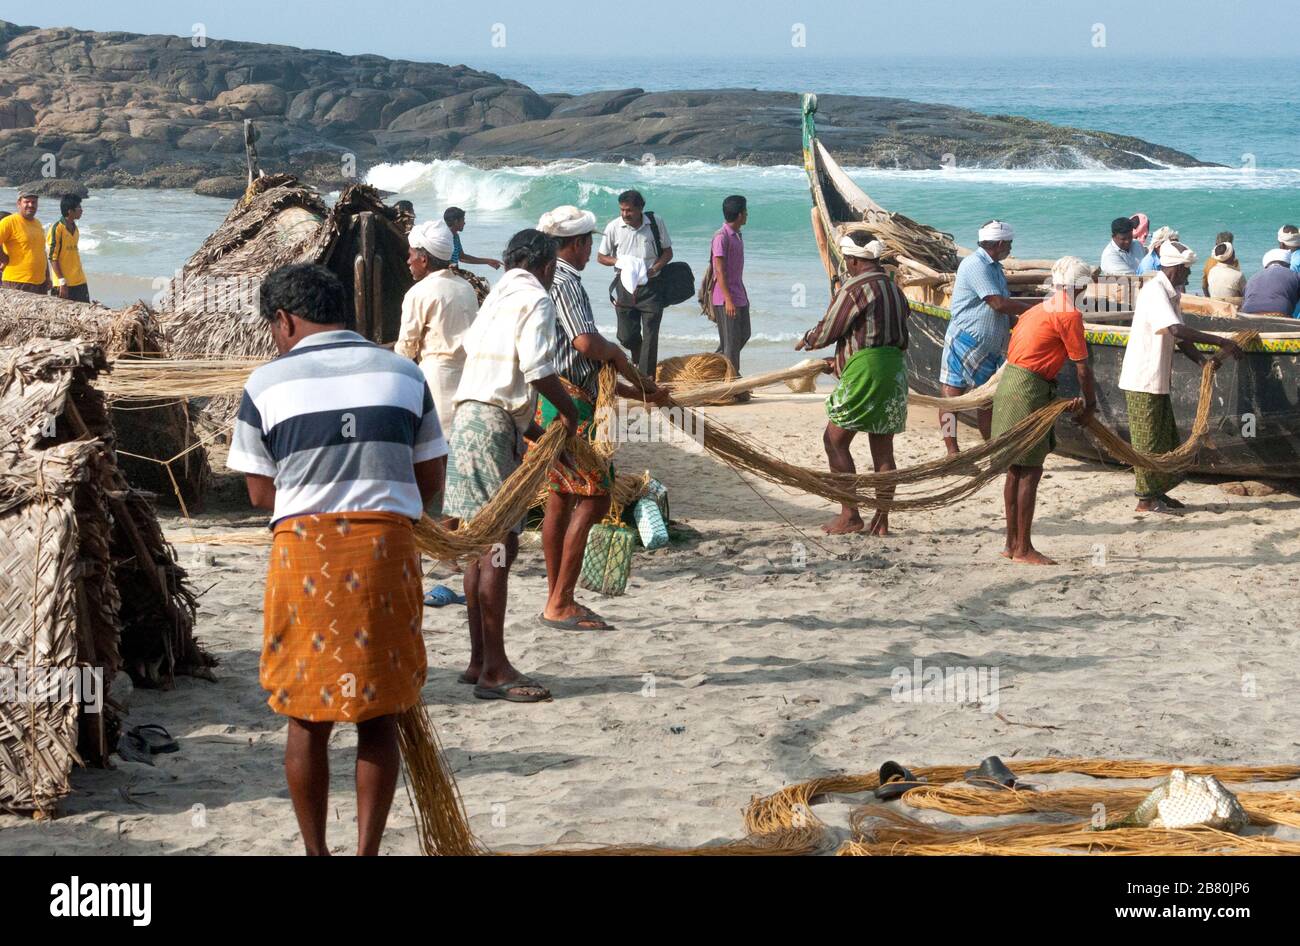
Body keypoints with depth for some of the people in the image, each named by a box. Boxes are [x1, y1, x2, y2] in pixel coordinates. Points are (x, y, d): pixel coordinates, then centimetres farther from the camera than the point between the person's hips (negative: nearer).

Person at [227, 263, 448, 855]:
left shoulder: (267, 384, 0)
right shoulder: (403, 374, 7)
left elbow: (261, 493, 3)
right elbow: (430, 479, 9)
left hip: (304, 550, -1)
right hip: (387, 546, 2)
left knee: (308, 720, 9)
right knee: (379, 716, 9)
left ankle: (316, 852, 16)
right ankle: (367, 851, 11)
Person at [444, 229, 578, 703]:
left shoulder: (496, 298, 22)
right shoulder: (536, 299, -6)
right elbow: (537, 370, -17)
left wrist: (531, 429, 24)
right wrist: (569, 412, 0)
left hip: (470, 416, 9)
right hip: (495, 426, -9)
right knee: (500, 544, -8)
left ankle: (479, 661, 17)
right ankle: (494, 669, -8)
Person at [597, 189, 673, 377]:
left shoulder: (656, 224, -4)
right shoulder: (613, 227, -3)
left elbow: (668, 252, 5)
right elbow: (601, 256, 7)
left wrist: (654, 268, -14)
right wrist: (618, 261, -14)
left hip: (651, 285, -1)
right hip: (625, 286, 1)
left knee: (650, 335, -7)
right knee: (626, 336, 7)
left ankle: (647, 378, -3)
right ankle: (637, 359, 40)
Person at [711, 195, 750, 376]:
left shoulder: (737, 236, 13)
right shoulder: (721, 237, -16)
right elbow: (720, 271, -19)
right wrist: (729, 300, -23)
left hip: (739, 297, 10)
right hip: (726, 299, -10)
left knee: (743, 335, 16)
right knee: (731, 340, -5)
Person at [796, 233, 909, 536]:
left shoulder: (855, 288, -10)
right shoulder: (895, 290, 16)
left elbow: (826, 331, -5)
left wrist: (805, 341, 18)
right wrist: (842, 360, 28)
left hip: (865, 374, -8)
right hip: (896, 371, 8)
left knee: (835, 441, 1)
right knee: (883, 449, 9)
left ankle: (849, 516, -2)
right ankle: (881, 520, 10)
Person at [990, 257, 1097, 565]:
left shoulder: (1039, 310, 19)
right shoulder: (1069, 314, -9)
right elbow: (1082, 366, -7)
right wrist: (1090, 404, 7)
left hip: (1009, 385, 9)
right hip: (1028, 392, -9)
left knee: (1016, 469, 14)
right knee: (1030, 471, -5)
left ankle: (1012, 544, 20)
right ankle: (1024, 550, -3)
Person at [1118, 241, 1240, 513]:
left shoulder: (1170, 294, 13)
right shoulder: (1154, 292, -19)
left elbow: (1180, 338, 12)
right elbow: (1176, 330, -31)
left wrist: (1204, 361, -6)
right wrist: (1222, 343, -29)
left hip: (1157, 379, 10)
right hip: (1142, 380, -10)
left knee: (1165, 438, 15)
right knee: (1147, 440, -2)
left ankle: (1158, 492, 25)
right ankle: (1146, 499, 5)